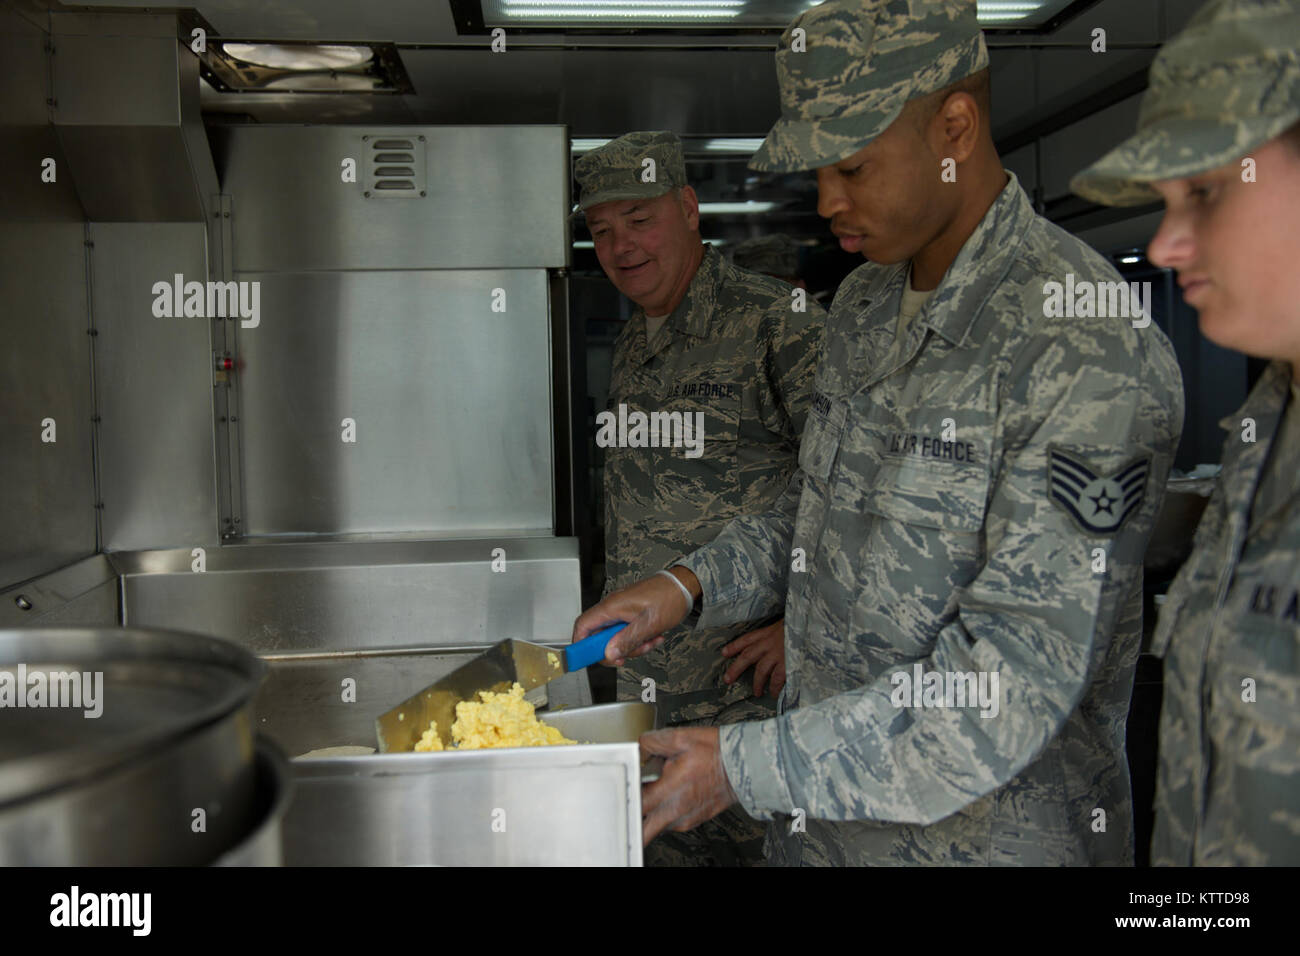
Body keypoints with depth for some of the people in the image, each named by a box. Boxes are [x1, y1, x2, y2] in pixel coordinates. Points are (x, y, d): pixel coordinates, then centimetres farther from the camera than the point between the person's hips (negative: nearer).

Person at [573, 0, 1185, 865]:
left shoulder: (1091, 349, -23)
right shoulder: (864, 305, 3)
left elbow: (1023, 672, -26)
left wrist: (747, 768, -23)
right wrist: (695, 583, -1)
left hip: (991, 834, -6)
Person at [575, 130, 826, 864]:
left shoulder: (777, 321, -14)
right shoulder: (634, 344, 12)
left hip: (750, 691, -7)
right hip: (648, 684, 8)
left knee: (747, 844, 4)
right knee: (661, 844, 18)